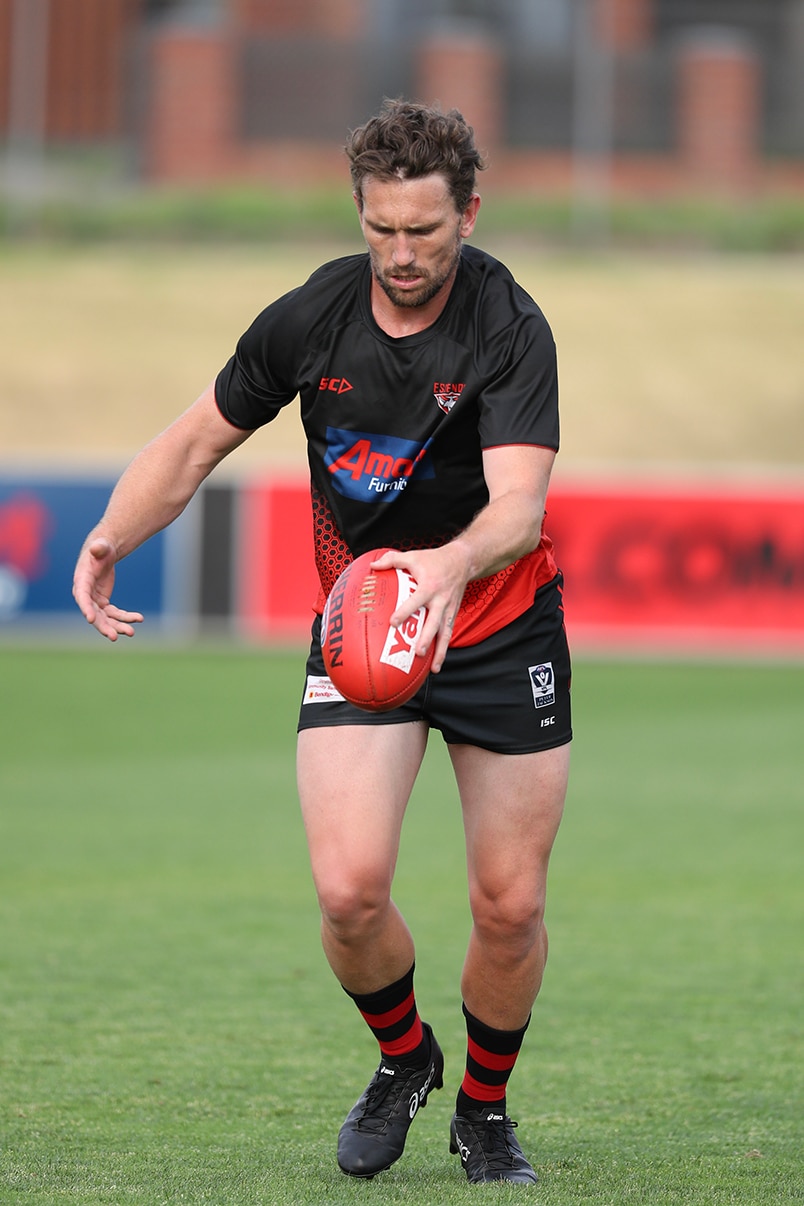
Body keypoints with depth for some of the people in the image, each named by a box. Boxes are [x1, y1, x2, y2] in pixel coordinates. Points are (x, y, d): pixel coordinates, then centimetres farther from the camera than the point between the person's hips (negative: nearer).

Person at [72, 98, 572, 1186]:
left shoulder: (510, 329, -20)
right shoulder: (310, 318, -10)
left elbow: (520, 505, -32)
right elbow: (197, 442, 3)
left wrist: (451, 566, -53)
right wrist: (114, 534, -14)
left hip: (501, 626, -2)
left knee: (511, 905, -2)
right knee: (349, 892, -15)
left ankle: (485, 1109, 25)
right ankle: (401, 1058, 16)